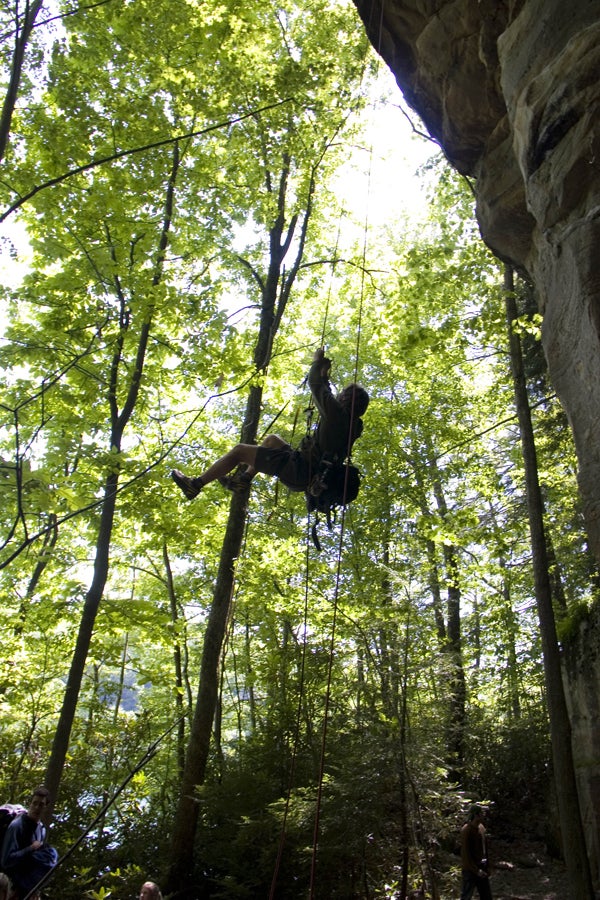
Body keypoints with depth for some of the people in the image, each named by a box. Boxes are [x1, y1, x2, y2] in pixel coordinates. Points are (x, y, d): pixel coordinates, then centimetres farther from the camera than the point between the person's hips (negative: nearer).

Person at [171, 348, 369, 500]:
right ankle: (243, 478, 30)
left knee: (240, 450, -5)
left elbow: (316, 386, -7)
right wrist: (324, 374, 32)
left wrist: (317, 362, 11)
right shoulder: (353, 424, 10)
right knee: (272, 439, 29)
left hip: (299, 470, -10)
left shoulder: (337, 413, -17)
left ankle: (195, 485, 4)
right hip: (310, 475, 10)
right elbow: (325, 396, 27)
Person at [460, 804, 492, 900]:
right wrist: (476, 870, -17)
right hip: (470, 869, -8)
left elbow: (483, 848, 13)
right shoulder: (466, 830, -20)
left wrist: (486, 866, 10)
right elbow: (465, 853, -19)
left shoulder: (481, 827, 5)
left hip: (481, 867, 8)